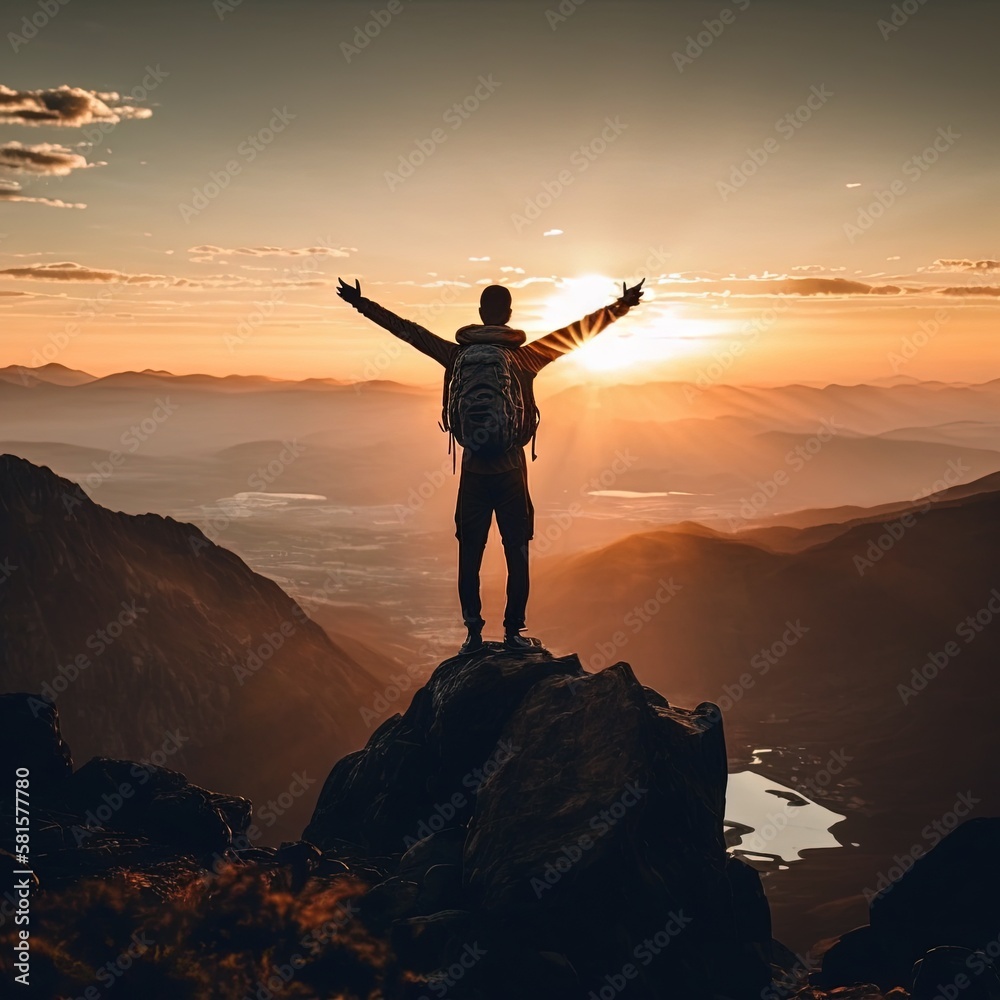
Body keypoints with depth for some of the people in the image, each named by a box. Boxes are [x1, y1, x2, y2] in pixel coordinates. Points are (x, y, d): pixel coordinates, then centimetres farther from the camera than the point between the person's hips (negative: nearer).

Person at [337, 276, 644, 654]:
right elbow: (578, 331, -2)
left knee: (470, 558, 8)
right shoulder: (525, 357, -6)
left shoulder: (458, 356, -2)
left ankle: (474, 633, 9)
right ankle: (514, 632, 8)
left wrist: (360, 303, 12)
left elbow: (407, 329, 4)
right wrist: (621, 306, 6)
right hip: (511, 471, -1)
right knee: (517, 557, 7)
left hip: (473, 473, 1)